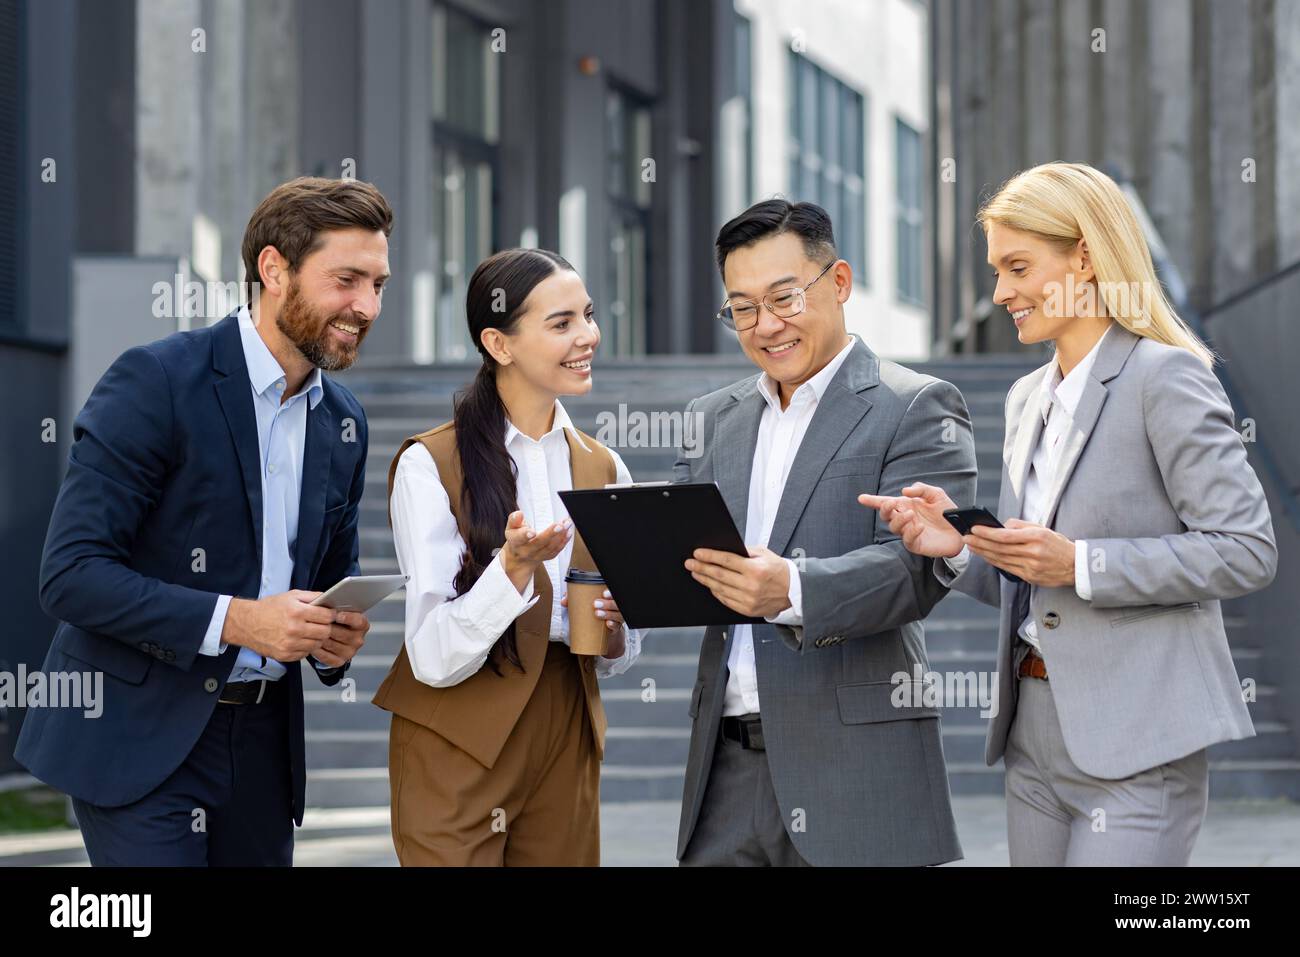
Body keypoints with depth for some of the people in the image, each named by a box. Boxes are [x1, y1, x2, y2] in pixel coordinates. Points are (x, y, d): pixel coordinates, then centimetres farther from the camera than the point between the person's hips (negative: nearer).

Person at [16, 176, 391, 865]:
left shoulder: (343, 421, 9)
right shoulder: (156, 381, -13)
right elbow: (70, 574, -17)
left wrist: (338, 637, -2)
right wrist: (234, 620, -23)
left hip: (261, 741, 7)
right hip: (140, 737, -6)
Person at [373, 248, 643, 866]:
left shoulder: (602, 469, 7)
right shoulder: (430, 466, -10)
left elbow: (616, 661, 12)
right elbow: (434, 658, -16)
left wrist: (613, 625, -10)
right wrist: (513, 567, -30)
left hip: (566, 744, 5)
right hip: (458, 748, -5)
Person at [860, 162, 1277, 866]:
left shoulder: (1165, 379, -9)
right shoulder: (1028, 399, 16)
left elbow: (1248, 551, -15)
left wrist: (1080, 564, -19)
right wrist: (959, 548, 0)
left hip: (1135, 748, -8)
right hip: (1034, 738, 8)